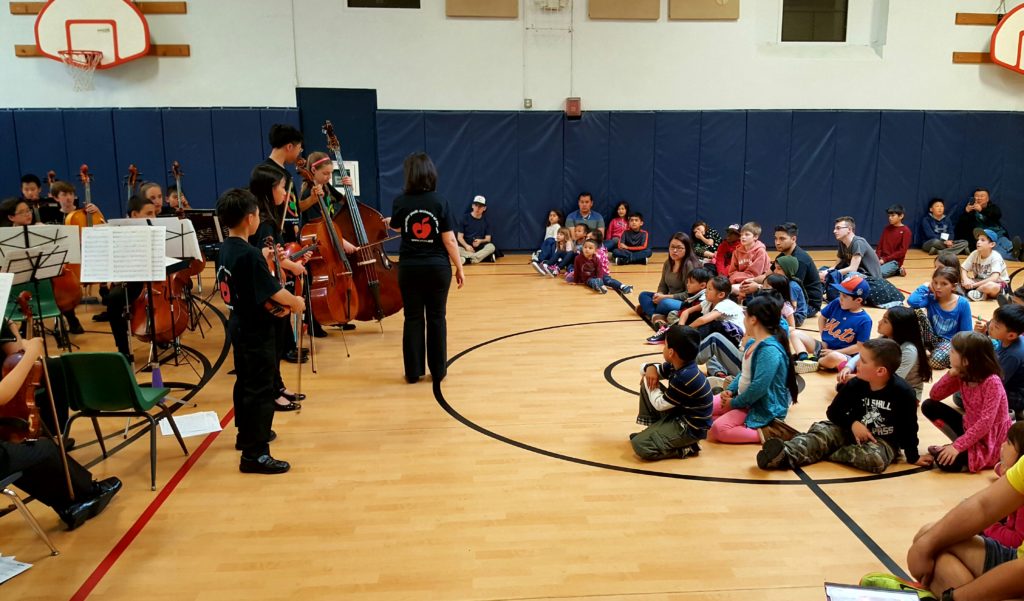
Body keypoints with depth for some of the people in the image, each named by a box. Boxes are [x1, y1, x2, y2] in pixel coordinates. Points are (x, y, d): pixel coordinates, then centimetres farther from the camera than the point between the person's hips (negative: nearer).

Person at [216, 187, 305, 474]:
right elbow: (275, 292, -22)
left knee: (245, 383, 23)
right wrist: (296, 302, -5)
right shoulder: (250, 255, -24)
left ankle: (247, 435, 39)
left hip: (238, 326, 10)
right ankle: (254, 454, -3)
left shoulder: (225, 250, 4)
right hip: (256, 331, -10)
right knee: (261, 390, -5)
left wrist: (266, 260, 13)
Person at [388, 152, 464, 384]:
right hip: (438, 268, 0)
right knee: (436, 318, 10)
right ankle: (438, 371, 16)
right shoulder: (440, 201, -8)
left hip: (409, 268, 1)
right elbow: (449, 240, -9)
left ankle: (413, 372, 13)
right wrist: (459, 268, -1)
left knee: (413, 319, 9)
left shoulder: (401, 202, -5)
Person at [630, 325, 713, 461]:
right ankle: (654, 431, 15)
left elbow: (660, 404, -18)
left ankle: (686, 448, -6)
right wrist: (651, 369, -10)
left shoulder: (684, 378, -28)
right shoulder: (678, 366, 1)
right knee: (646, 385, 8)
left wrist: (652, 384, -6)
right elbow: (644, 368, 14)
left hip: (690, 428, -10)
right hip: (678, 415, 10)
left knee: (639, 445, -23)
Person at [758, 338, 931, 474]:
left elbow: (908, 426, -10)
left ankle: (824, 452, -26)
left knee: (875, 459, -37)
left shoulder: (903, 393, -20)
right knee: (820, 430, -24)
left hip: (884, 441, -3)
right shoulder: (855, 385, -9)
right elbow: (833, 412, -1)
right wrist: (852, 423, -18)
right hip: (853, 430, 3)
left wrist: (913, 457, -3)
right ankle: (785, 454, -50)